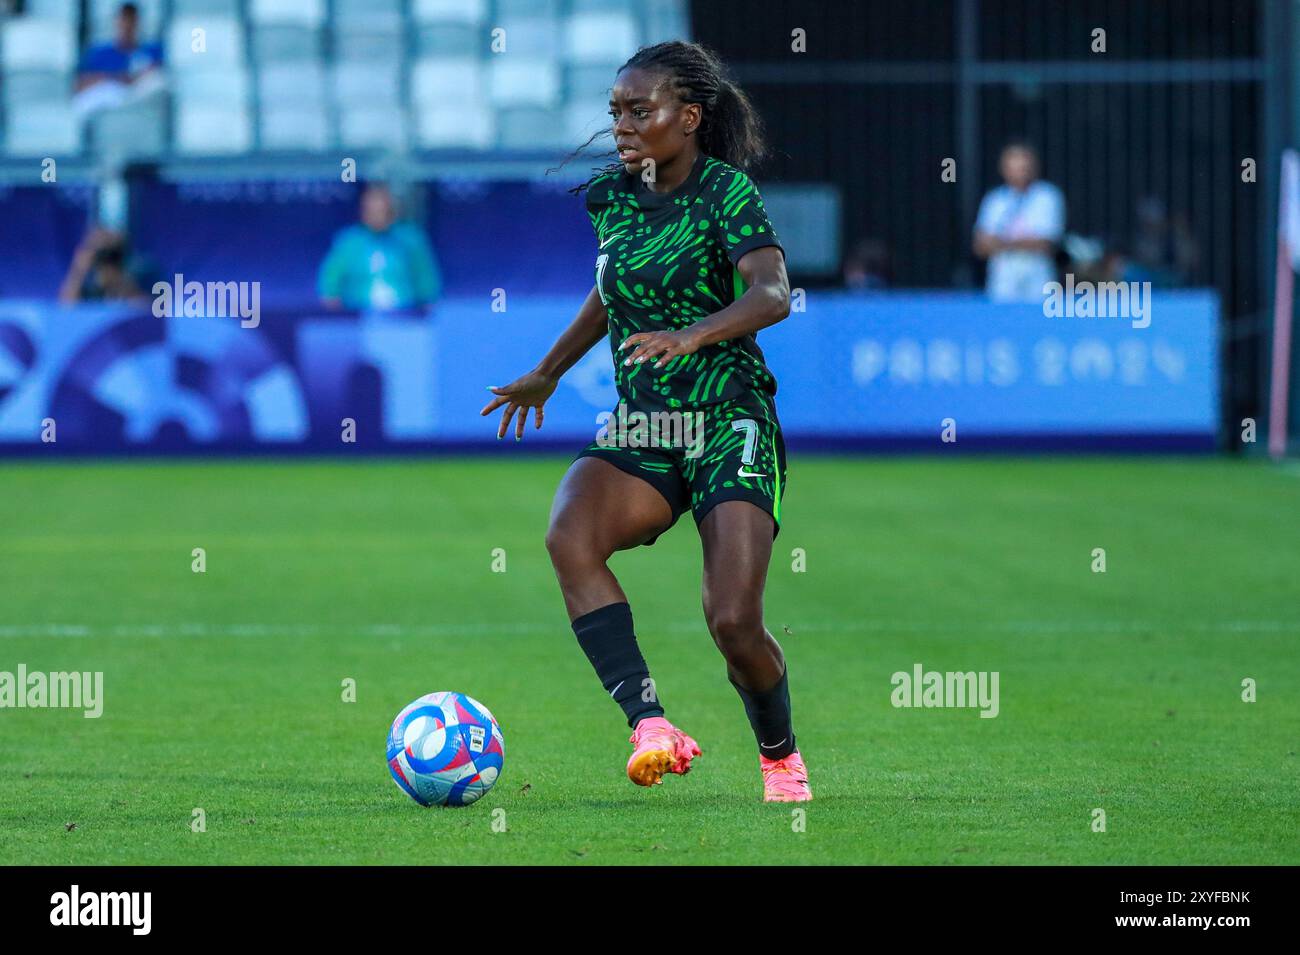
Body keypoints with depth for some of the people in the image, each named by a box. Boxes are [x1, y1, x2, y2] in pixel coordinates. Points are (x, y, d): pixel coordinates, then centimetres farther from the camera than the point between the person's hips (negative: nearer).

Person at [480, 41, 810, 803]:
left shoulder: (726, 190, -9)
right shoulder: (612, 196, 9)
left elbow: (772, 295, -25)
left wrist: (691, 335, -42)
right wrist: (548, 373, 38)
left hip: (731, 425, -5)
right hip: (641, 427, 5)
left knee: (733, 620, -16)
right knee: (569, 534, -28)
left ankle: (781, 756, 15)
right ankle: (651, 726, -31)